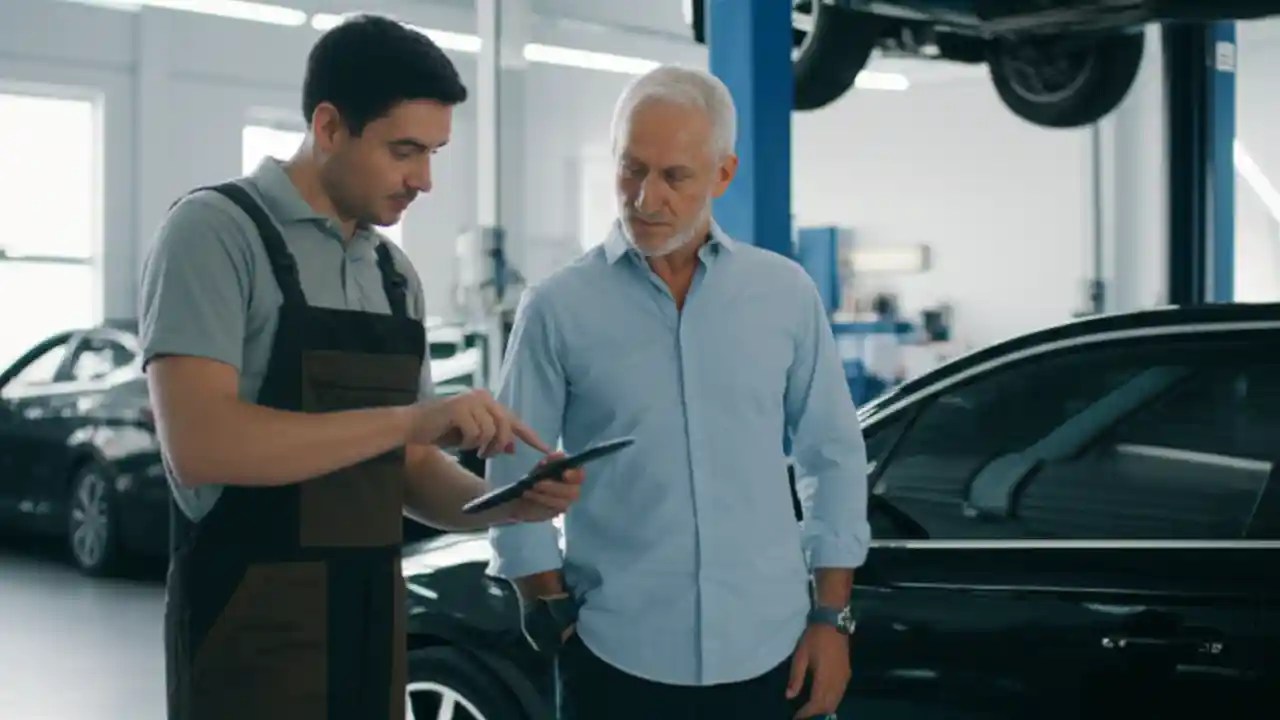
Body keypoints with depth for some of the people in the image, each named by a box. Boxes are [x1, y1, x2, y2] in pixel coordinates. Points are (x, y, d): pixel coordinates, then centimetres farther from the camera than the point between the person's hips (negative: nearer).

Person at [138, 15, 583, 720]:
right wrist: (409, 418, -24)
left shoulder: (396, 275, 12)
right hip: (250, 626, -7)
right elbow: (200, 443, -23)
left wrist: (501, 502, -6)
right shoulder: (216, 231, -10)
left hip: (375, 619, 7)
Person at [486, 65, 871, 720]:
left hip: (767, 651, 2)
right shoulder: (558, 309, -2)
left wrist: (831, 617, 4)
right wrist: (556, 616, -3)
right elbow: (515, 479, 1)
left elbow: (835, 459, 7)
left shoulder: (786, 293, 4)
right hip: (618, 657, -1)